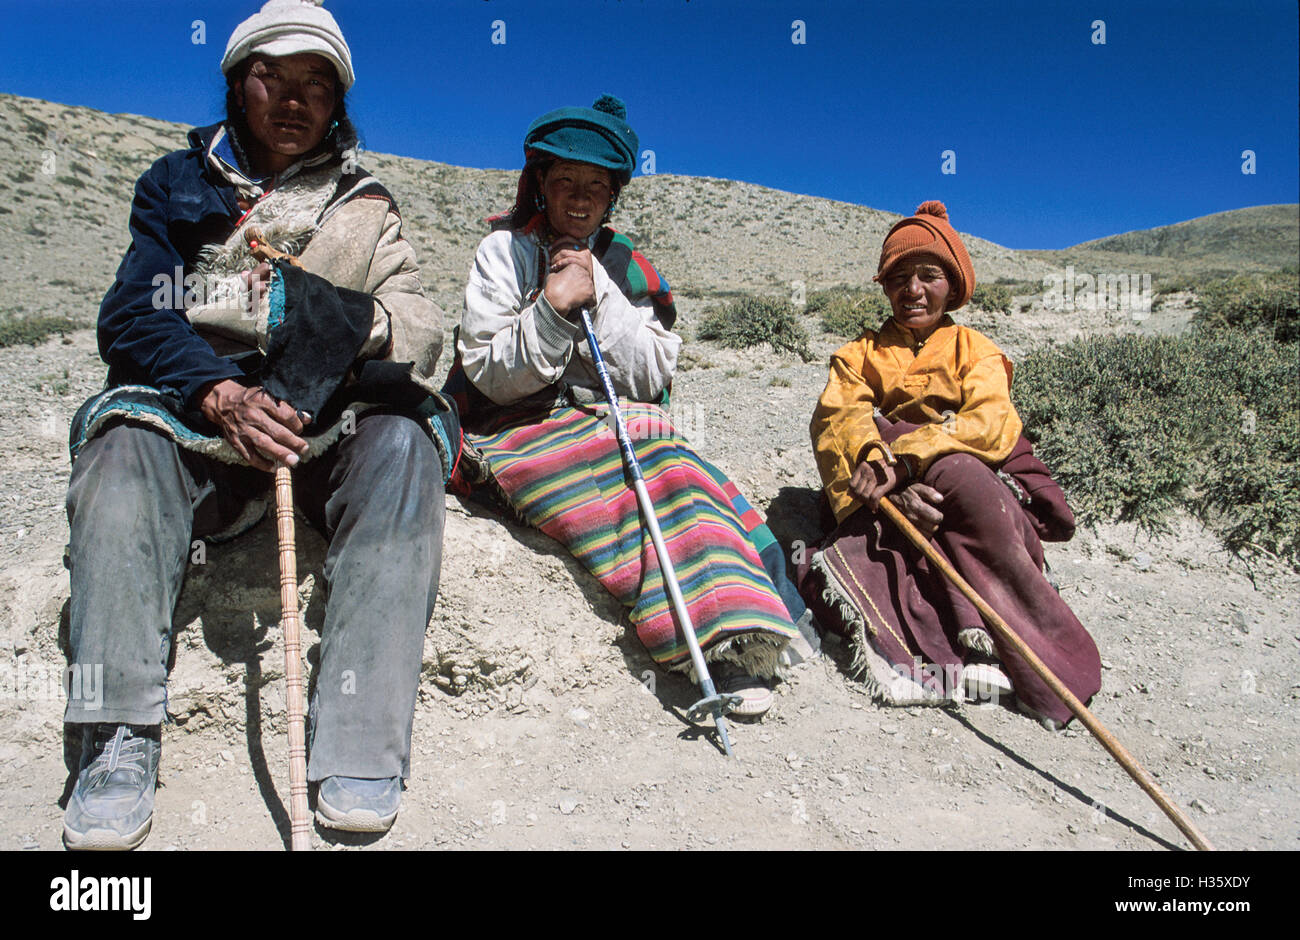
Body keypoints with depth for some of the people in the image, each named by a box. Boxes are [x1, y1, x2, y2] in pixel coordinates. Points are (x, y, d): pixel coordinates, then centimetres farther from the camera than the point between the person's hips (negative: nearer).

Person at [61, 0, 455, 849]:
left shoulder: (365, 206, 18)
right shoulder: (179, 184, 17)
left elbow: (423, 329, 4)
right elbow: (133, 315, 1)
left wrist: (350, 323, -20)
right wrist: (222, 396, -20)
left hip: (331, 427, 0)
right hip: (197, 413, 1)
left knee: (403, 436, -31)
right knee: (126, 432, -30)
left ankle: (361, 746, -36)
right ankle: (120, 741, -31)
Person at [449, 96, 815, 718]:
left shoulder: (623, 266, 14)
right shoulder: (505, 251, 4)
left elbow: (652, 376, 2)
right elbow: (490, 376, -5)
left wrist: (600, 297, -8)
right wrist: (553, 307, -18)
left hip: (618, 423, 4)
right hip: (521, 429, -4)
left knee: (673, 472, -30)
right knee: (654, 473, -33)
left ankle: (738, 641, -37)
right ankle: (722, 633, -40)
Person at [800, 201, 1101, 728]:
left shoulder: (974, 350, 18)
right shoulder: (860, 355, 21)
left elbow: (987, 425, -5)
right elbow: (836, 427, -1)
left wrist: (903, 460, -22)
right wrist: (885, 488, -22)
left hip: (976, 488, -1)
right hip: (885, 507, 1)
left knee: (955, 472, -38)